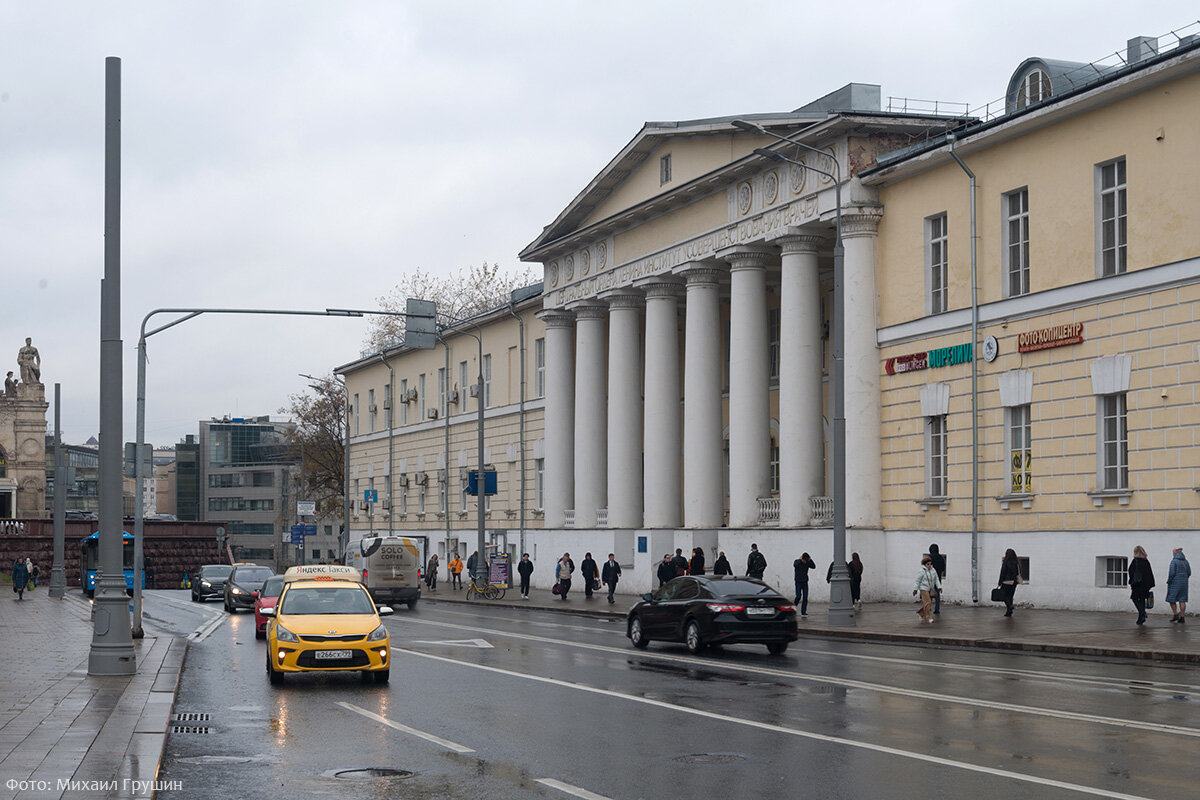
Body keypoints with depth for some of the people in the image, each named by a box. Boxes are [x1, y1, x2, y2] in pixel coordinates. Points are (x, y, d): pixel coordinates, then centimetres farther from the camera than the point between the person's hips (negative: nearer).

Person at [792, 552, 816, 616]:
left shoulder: (807, 563, 3)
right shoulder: (797, 561, -6)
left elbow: (814, 567, -10)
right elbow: (795, 565, -28)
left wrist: (810, 560, -19)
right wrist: (800, 559, -26)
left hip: (805, 582, 3)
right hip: (798, 582, -3)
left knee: (805, 597, -3)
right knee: (798, 596, -13)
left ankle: (803, 612, 0)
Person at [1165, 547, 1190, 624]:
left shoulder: (1174, 561, -12)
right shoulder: (1185, 561, 7)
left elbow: (1171, 573, -17)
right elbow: (1189, 573, 8)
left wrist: (1168, 581, -4)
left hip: (1175, 583, -6)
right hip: (1184, 582, 6)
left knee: (1172, 599, 6)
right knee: (1182, 600, 5)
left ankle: (1175, 614, 2)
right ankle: (1182, 617, 3)